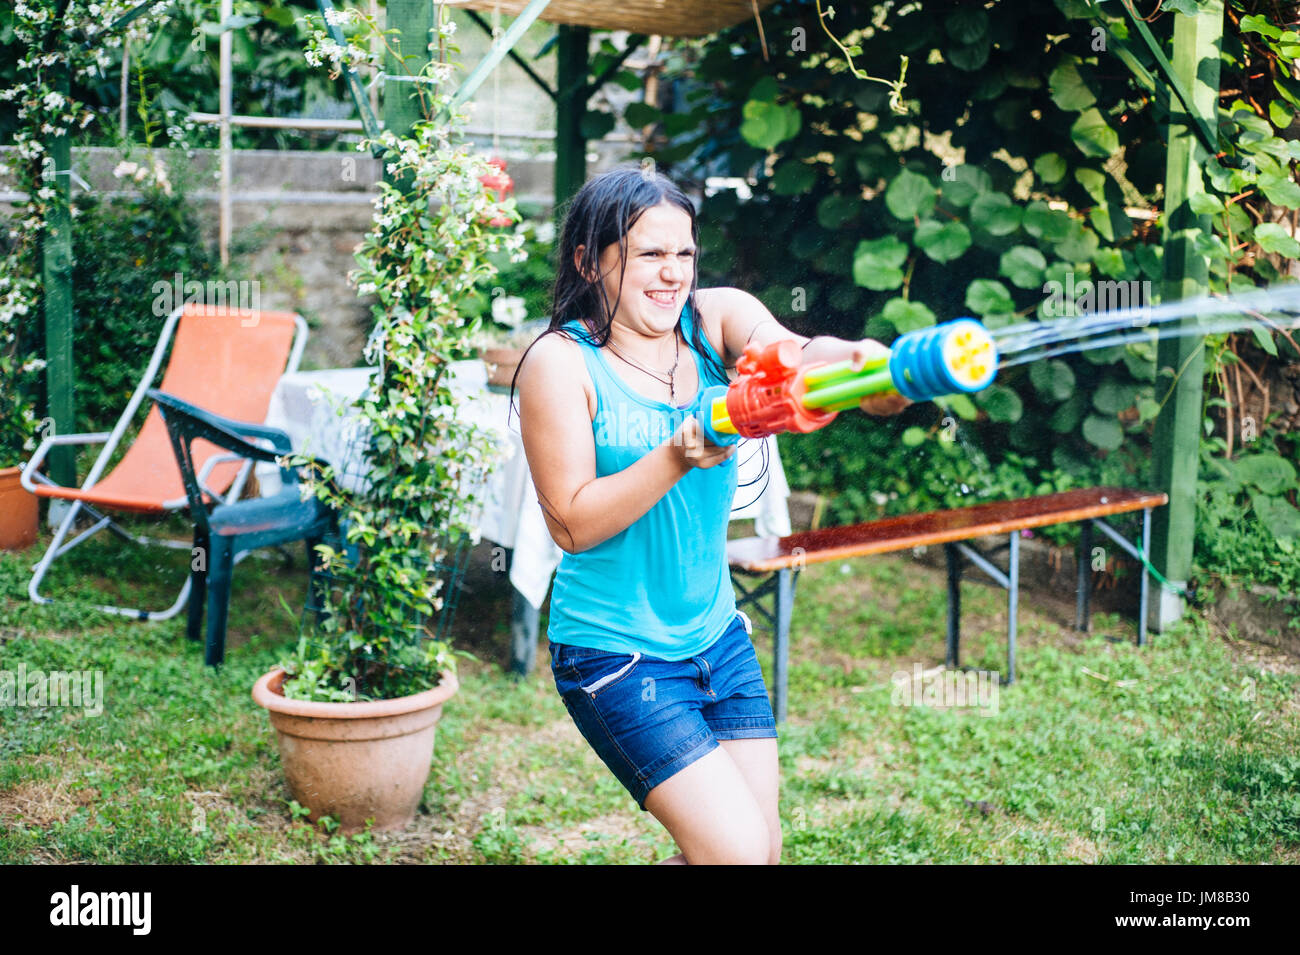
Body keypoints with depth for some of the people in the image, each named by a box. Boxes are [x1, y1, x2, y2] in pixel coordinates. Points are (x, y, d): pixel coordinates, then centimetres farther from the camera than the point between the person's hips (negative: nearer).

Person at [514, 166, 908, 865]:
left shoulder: (716, 317, -1)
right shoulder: (560, 362, -12)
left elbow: (795, 355, -22)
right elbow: (571, 523, -16)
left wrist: (861, 361, -45)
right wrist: (677, 458, -29)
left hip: (718, 635, 6)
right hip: (615, 652, -6)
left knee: (764, 846, 13)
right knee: (736, 848, -11)